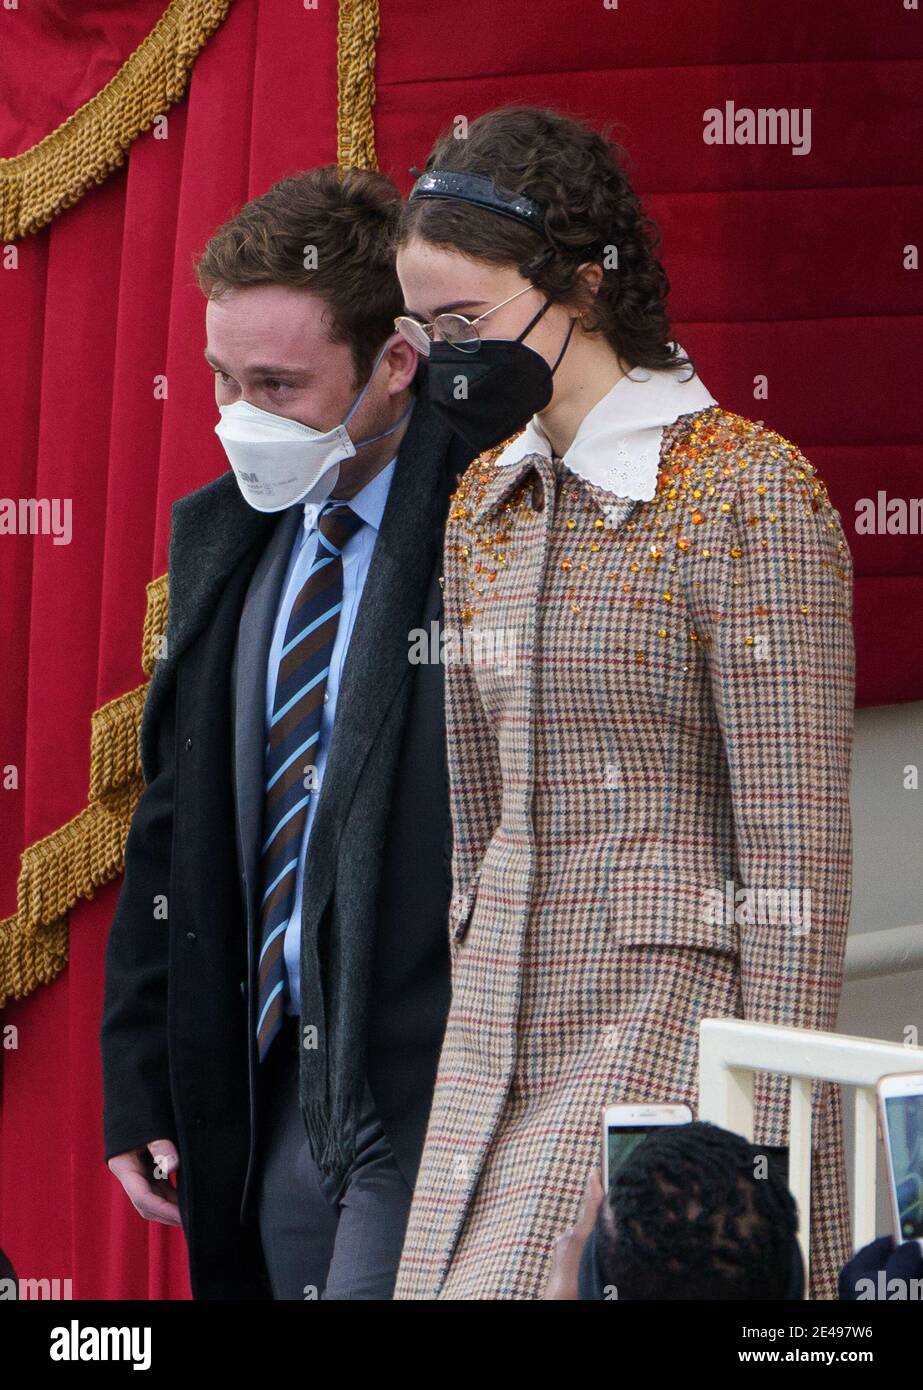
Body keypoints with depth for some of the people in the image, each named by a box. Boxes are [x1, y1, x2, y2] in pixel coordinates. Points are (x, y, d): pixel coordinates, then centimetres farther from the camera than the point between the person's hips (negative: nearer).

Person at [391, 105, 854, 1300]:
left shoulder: (745, 495, -10)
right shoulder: (487, 500, 12)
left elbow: (795, 852, -11)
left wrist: (771, 1139, -13)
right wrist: (473, 1045, 15)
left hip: (676, 1026, -7)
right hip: (506, 1033, 7)